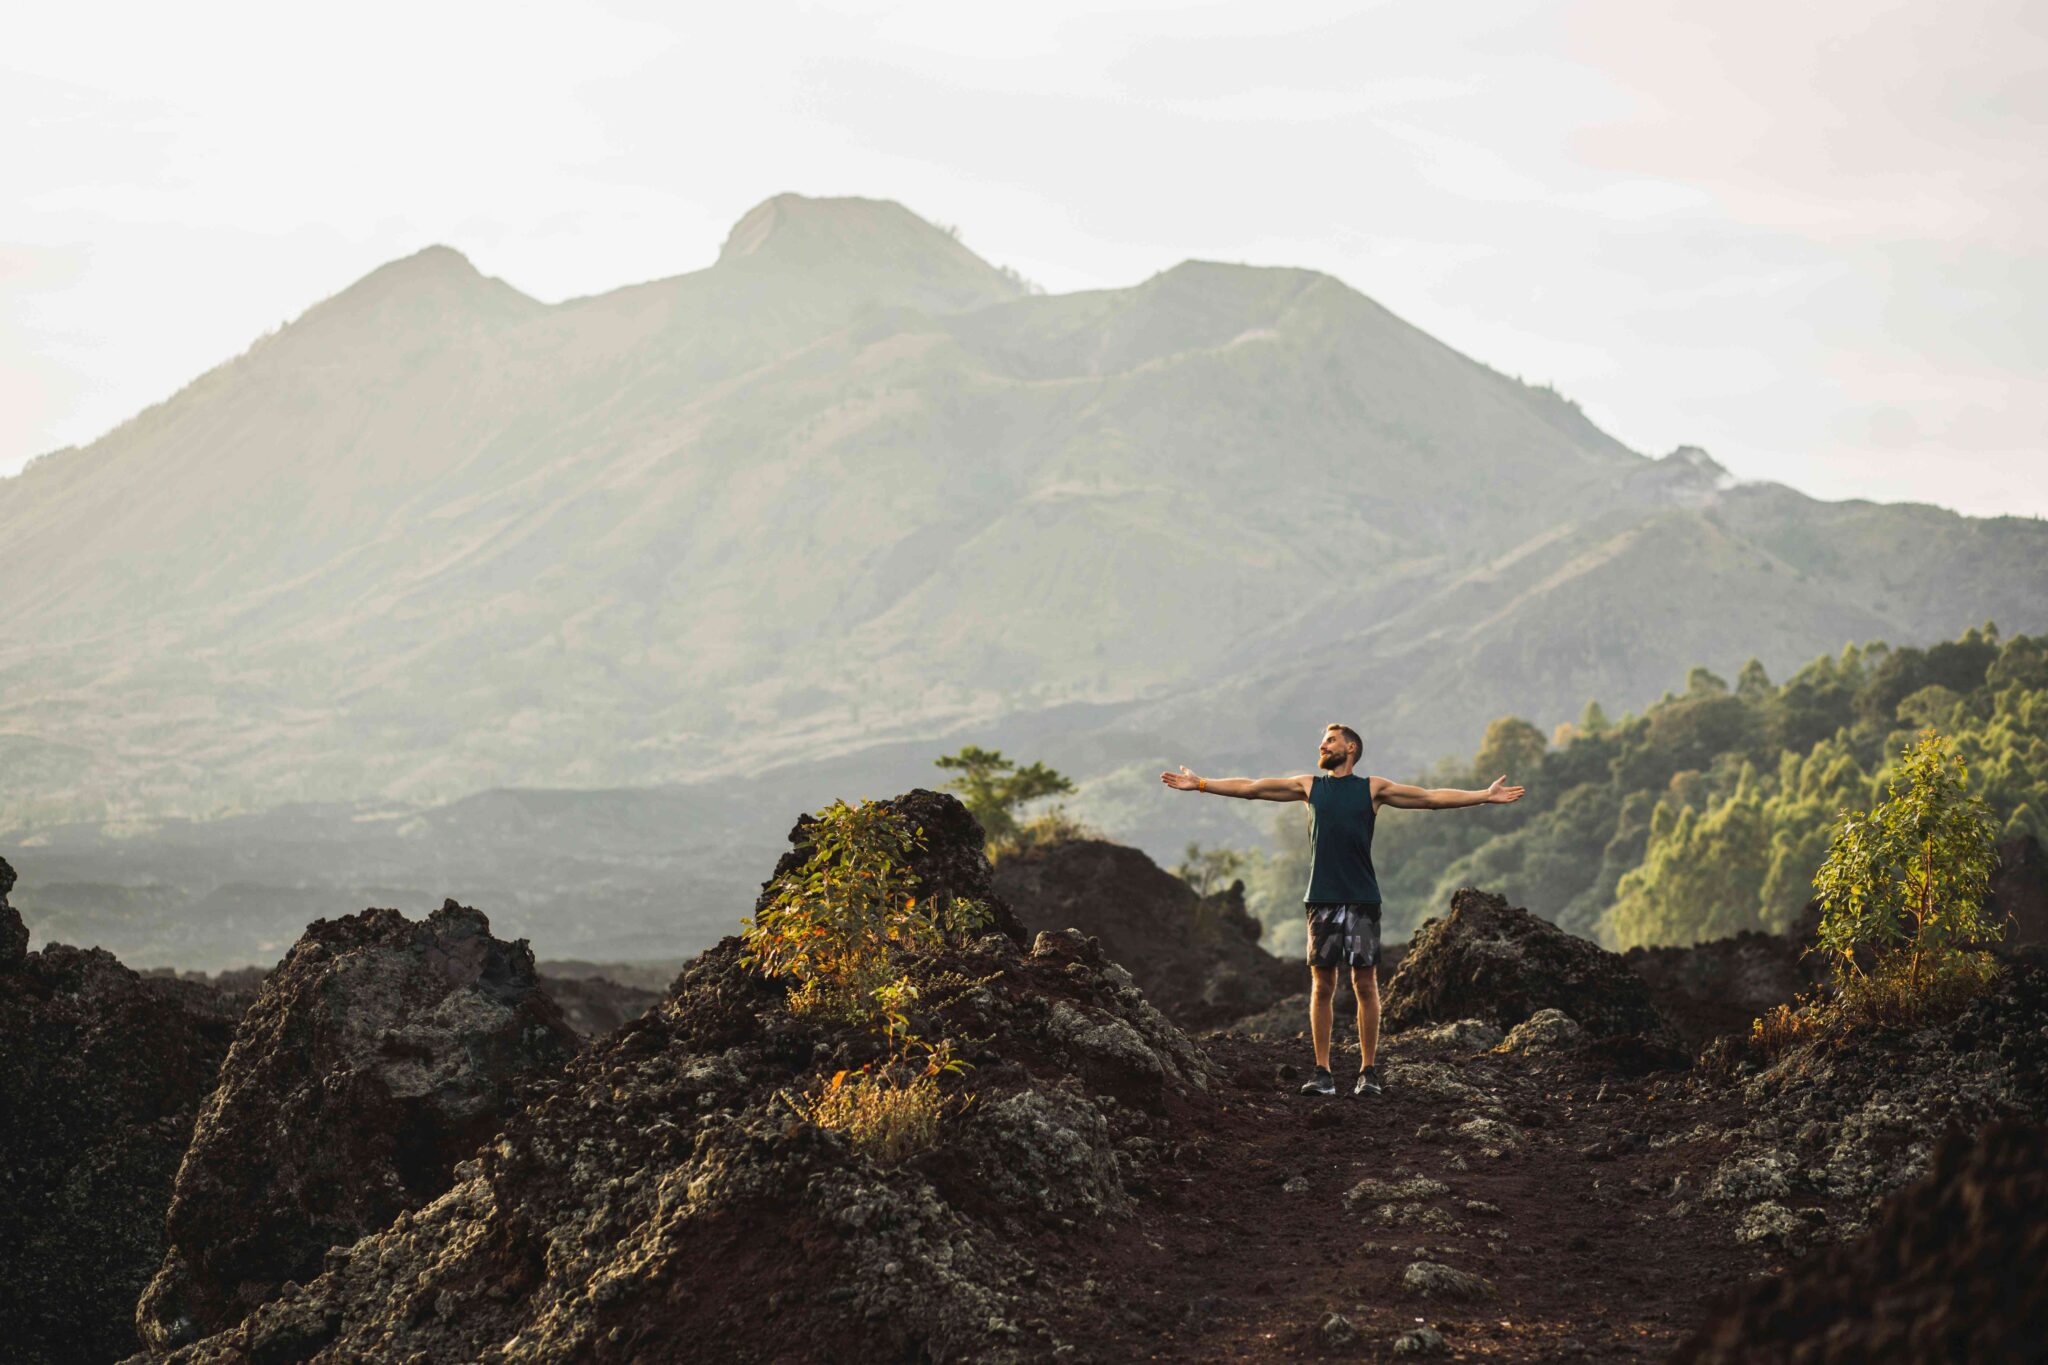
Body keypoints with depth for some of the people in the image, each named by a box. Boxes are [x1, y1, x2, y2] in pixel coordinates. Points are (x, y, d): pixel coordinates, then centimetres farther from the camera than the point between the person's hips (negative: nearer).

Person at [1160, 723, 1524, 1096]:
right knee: (1322, 986, 2)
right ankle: (1322, 1072, 6)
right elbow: (1252, 788, 16)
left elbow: (1431, 797, 8)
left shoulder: (1373, 788, 7)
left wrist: (1485, 796, 3)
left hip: (1362, 899, -2)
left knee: (1365, 984, 0)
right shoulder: (1309, 785, 13)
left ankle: (1369, 1071, 6)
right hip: (1321, 898, 2)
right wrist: (1199, 784, 14)